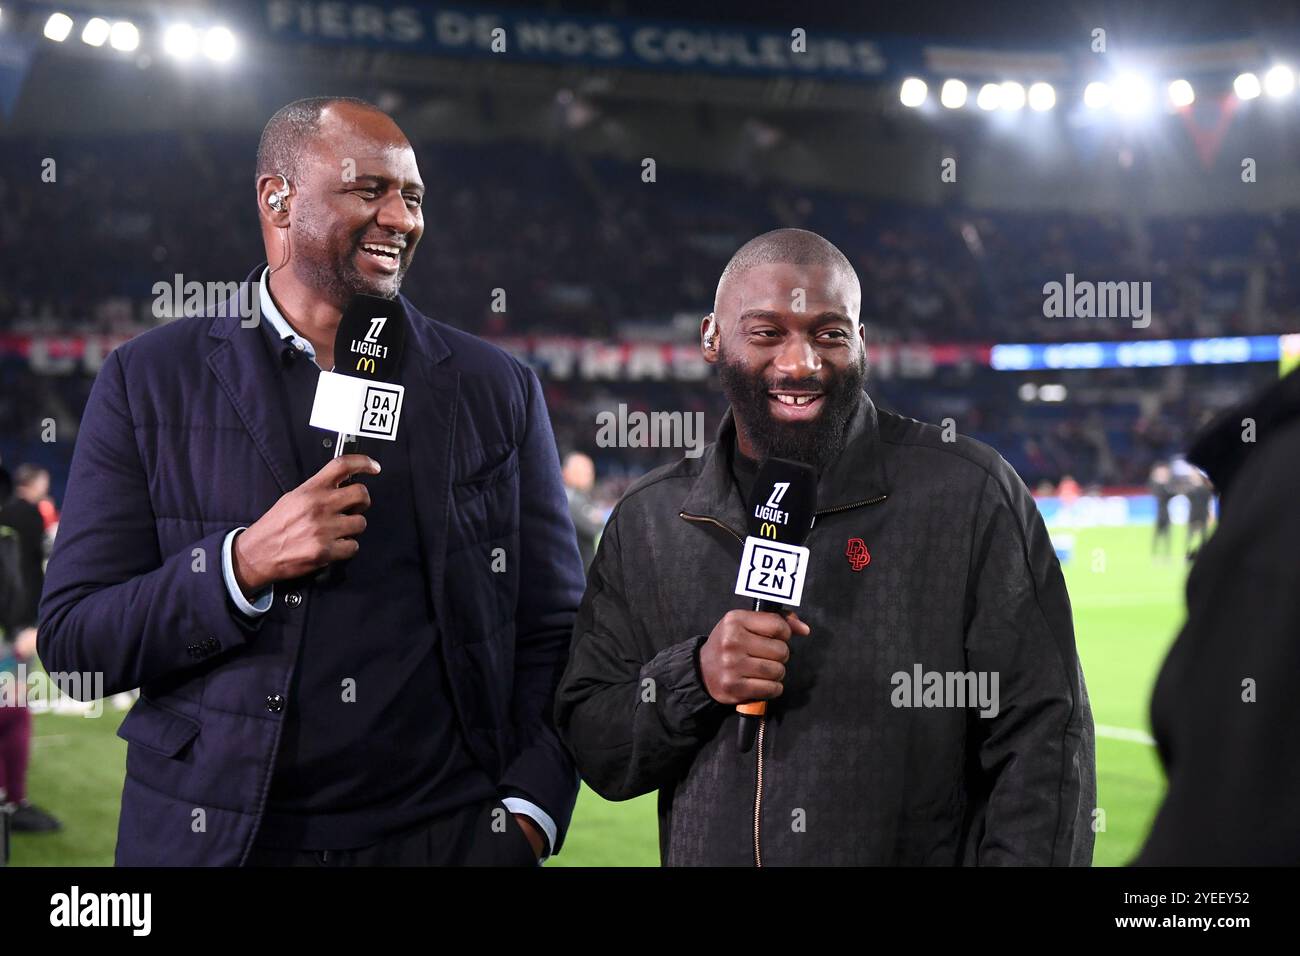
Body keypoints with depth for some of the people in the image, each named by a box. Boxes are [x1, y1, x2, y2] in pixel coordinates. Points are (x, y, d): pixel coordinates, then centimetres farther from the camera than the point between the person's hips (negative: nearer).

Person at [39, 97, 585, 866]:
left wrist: (528, 817, -8)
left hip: (447, 833, 1)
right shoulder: (149, 383, 0)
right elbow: (72, 641, -3)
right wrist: (243, 564, -17)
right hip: (215, 833, -1)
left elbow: (552, 632, 5)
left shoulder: (499, 390, 4)